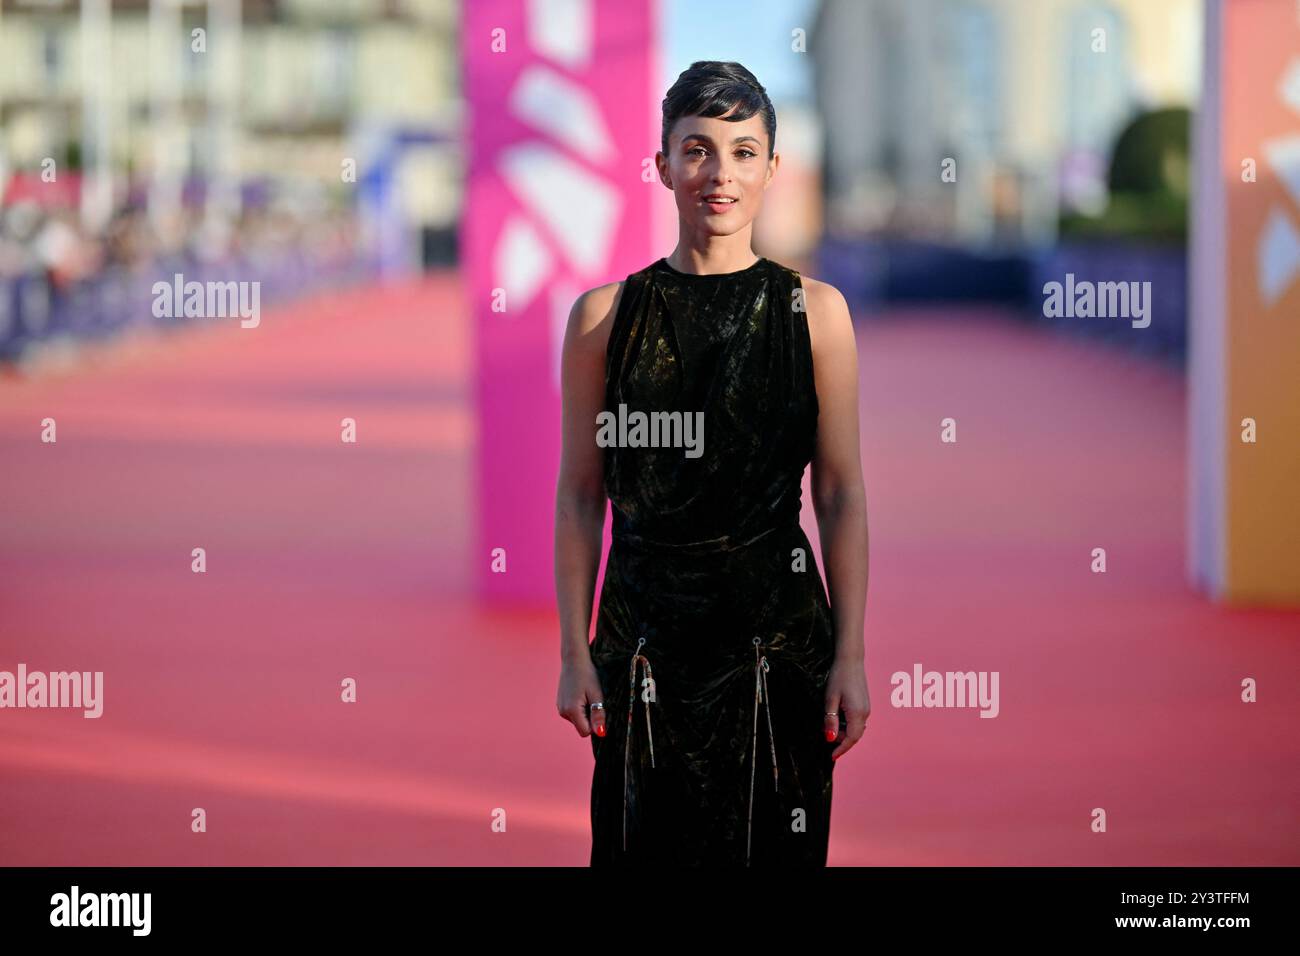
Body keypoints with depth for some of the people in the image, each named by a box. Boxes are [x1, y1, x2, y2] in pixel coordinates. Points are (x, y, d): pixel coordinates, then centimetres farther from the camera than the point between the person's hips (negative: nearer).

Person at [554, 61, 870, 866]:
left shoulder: (815, 311, 1)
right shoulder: (604, 316, 2)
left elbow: (842, 496, 1)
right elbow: (581, 496, 4)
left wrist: (851, 658, -3)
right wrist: (574, 653, 0)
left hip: (778, 627, 0)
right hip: (644, 630, 1)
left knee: (774, 844, 4)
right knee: (645, 841, 6)